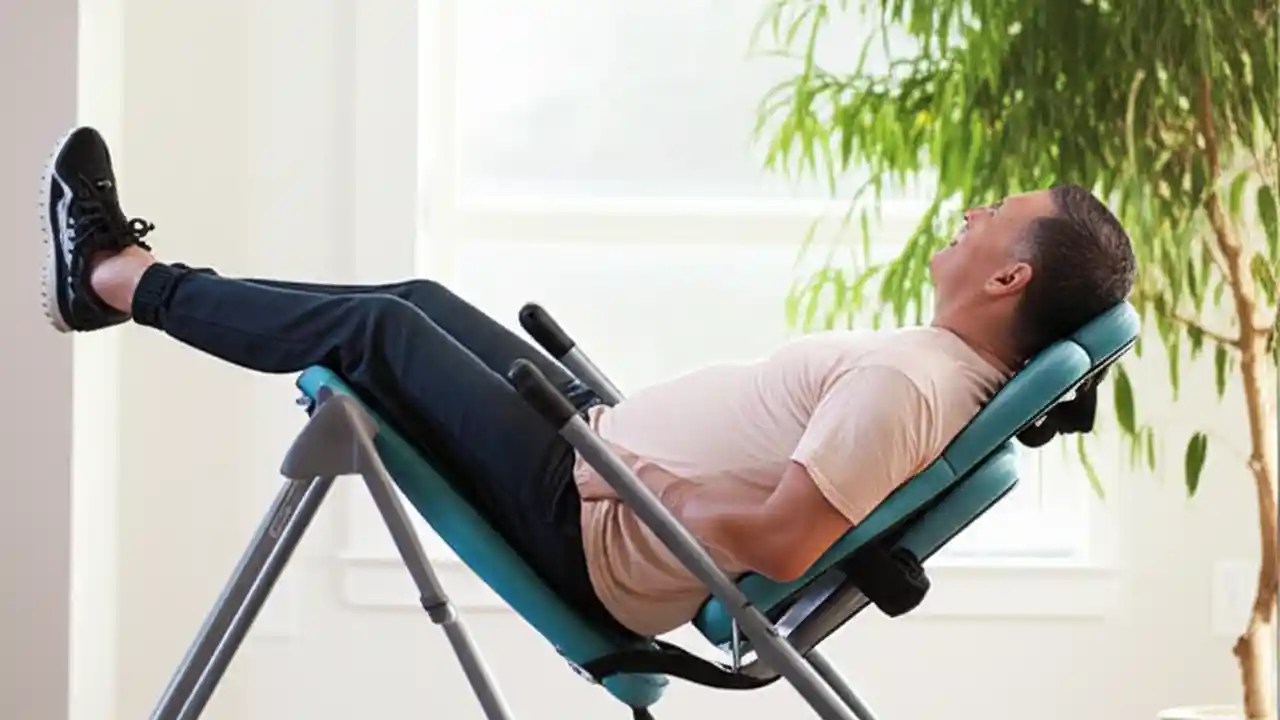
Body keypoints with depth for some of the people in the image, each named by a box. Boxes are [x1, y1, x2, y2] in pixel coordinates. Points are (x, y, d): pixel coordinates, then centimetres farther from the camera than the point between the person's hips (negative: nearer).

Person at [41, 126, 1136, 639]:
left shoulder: (903, 383, -28)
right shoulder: (959, 373, 3)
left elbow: (781, 542, -36)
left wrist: (644, 480, -22)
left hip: (594, 531, -9)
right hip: (615, 445, 9)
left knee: (381, 331, -1)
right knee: (419, 302, 16)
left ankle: (117, 277, 20)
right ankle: (126, 280, 30)